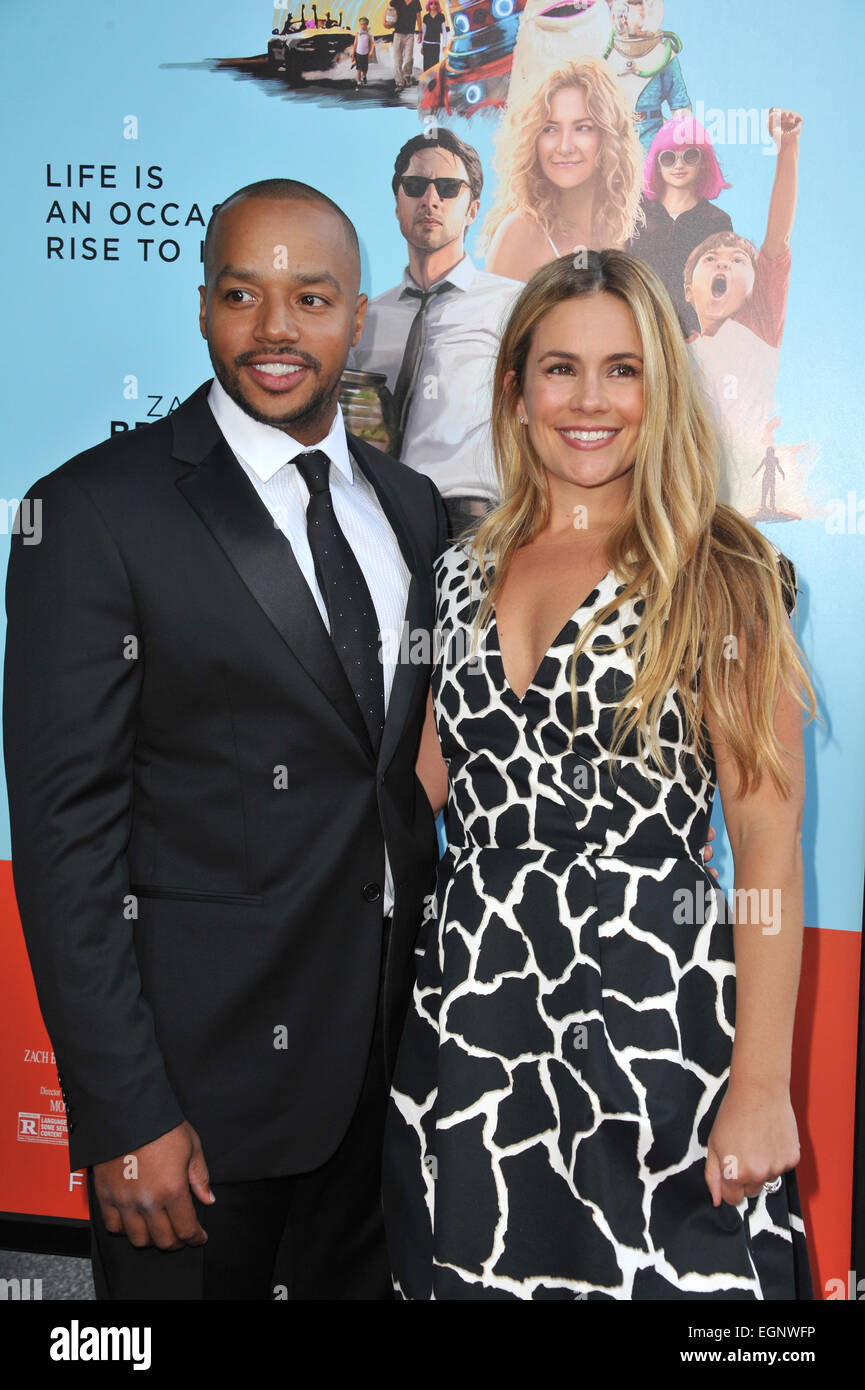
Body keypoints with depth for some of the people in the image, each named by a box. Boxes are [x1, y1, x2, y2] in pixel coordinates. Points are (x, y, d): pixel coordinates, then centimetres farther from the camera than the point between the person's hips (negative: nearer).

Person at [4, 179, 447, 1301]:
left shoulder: (412, 504, 7)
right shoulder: (96, 510, -12)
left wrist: (434, 992, 9)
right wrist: (125, 1113, -16)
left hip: (388, 1047, 6)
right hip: (199, 1064, -5)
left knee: (359, 1280, 20)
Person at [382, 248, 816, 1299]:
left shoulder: (721, 576, -4)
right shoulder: (463, 576, 9)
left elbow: (768, 838, -9)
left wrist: (762, 1084, -13)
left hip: (653, 1005, -4)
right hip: (469, 1006, 4)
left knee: (659, 1270, 6)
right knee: (475, 1270, 14)